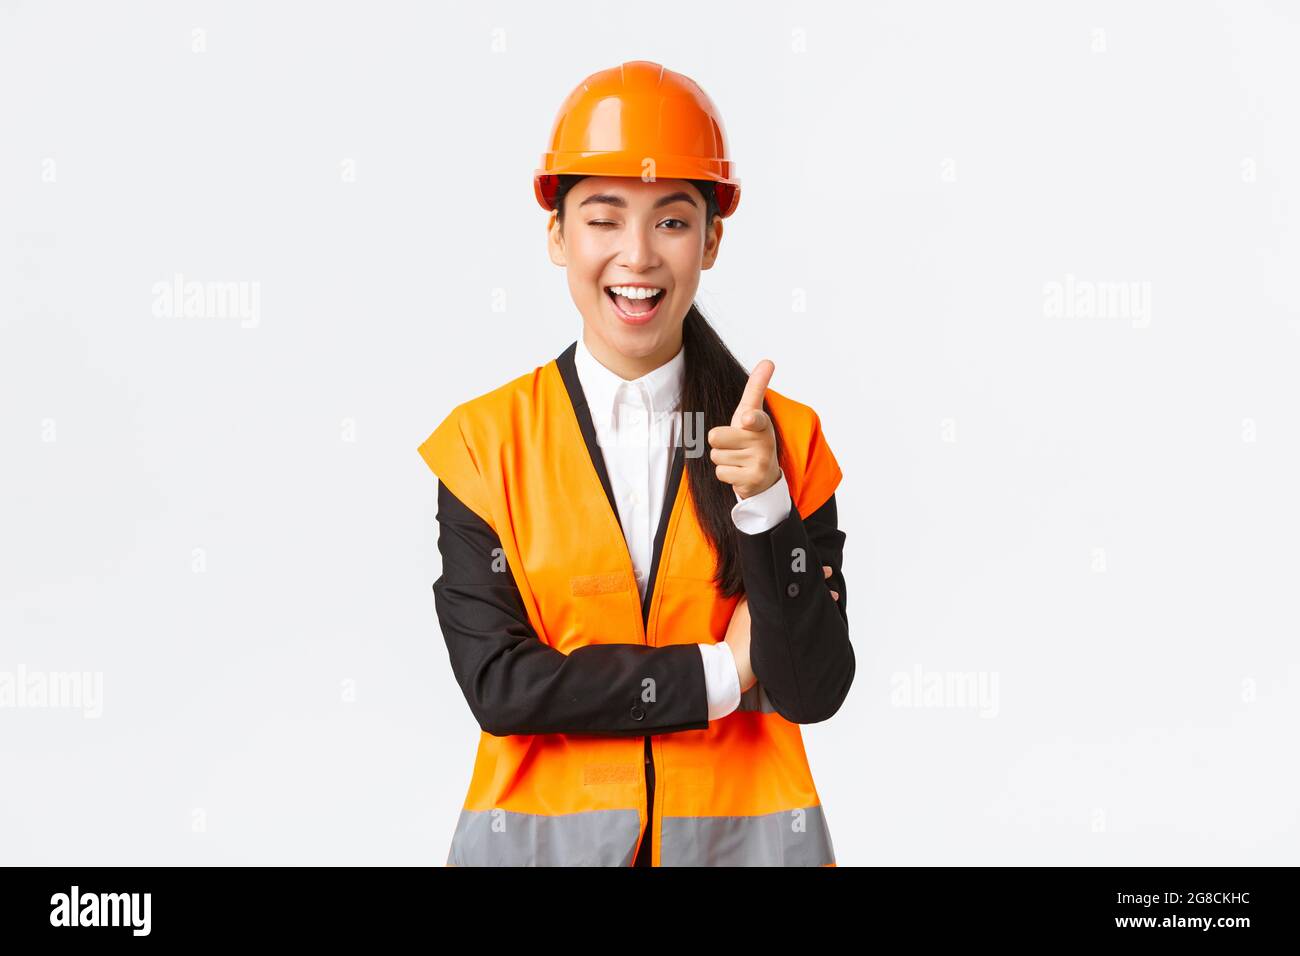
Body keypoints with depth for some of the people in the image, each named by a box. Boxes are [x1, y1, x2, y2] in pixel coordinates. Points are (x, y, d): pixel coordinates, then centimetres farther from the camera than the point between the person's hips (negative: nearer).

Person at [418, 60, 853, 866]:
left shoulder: (787, 438, -5)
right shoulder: (482, 441, -7)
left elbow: (815, 692, -9)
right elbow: (496, 683, -11)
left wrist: (766, 506, -22)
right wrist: (719, 673, -12)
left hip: (742, 828, 1)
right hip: (542, 827, 0)